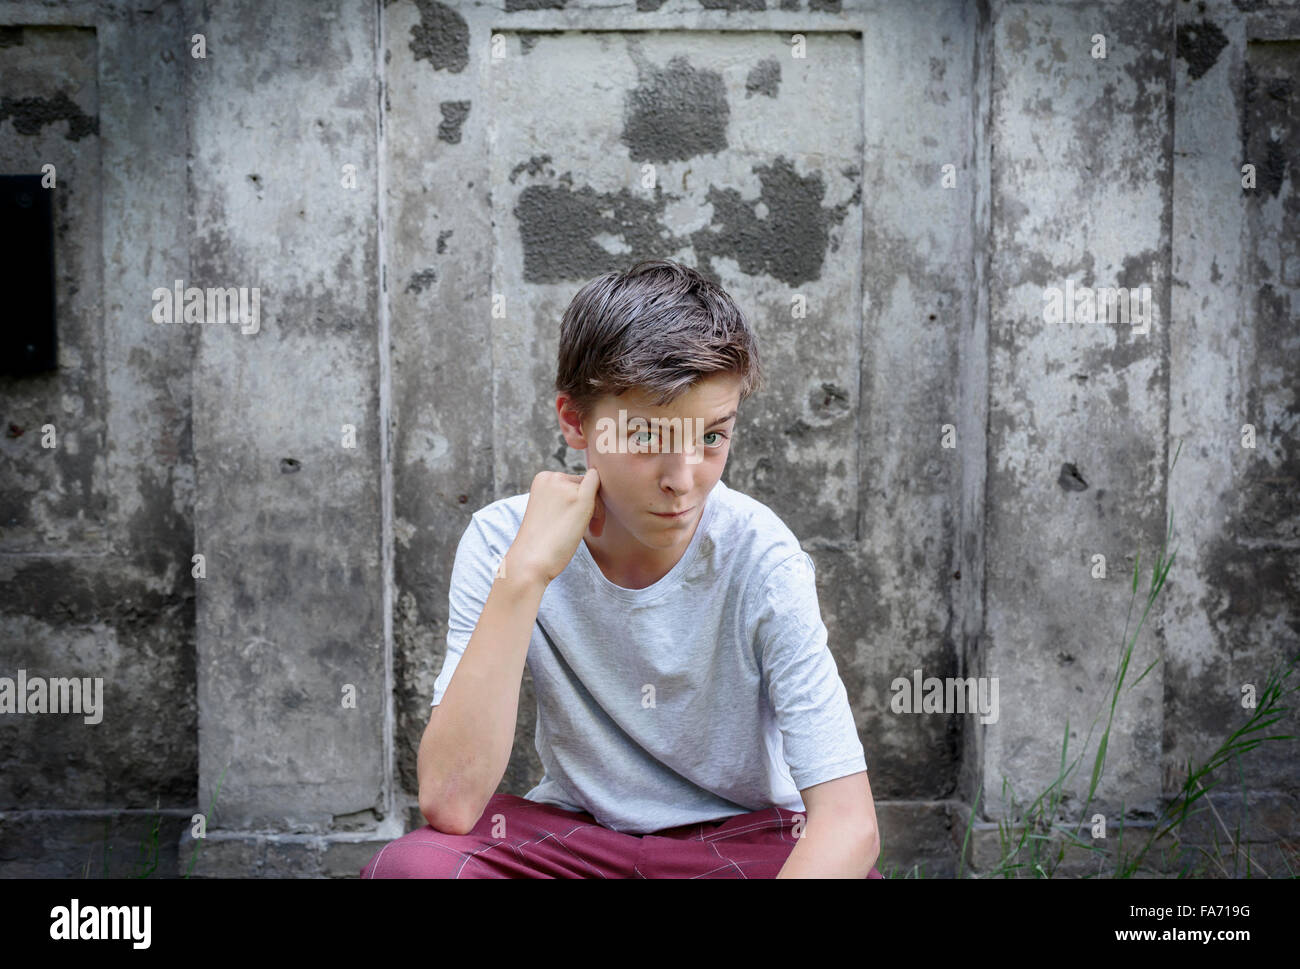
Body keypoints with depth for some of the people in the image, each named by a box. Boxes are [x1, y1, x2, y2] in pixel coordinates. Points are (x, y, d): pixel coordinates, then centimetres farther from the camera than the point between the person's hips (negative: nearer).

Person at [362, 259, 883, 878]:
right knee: (407, 865, -29)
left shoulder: (759, 558, -19)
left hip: (741, 838, 0)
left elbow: (849, 823, -23)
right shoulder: (503, 543, -16)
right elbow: (449, 805, -26)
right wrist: (525, 574, -31)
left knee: (856, 870, -32)